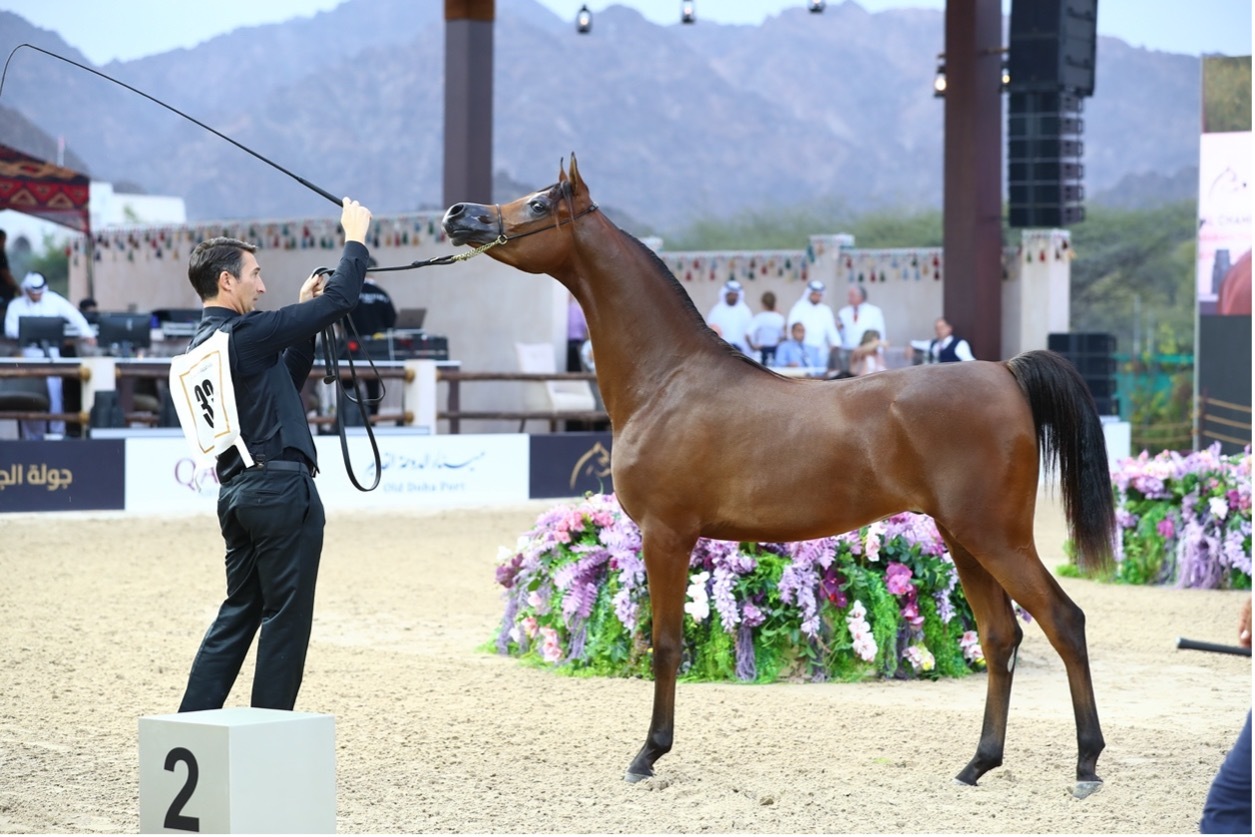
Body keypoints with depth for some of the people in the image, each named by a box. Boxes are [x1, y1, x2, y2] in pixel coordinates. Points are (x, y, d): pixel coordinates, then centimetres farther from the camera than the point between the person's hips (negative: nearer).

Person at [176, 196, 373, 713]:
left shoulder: (204, 342, 14)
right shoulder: (243, 333, -15)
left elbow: (286, 380, 24)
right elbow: (339, 301, -14)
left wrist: (304, 311, 18)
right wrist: (355, 240, -1)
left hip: (238, 491, 9)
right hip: (281, 488, -9)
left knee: (239, 612, 15)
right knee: (286, 617, -1)